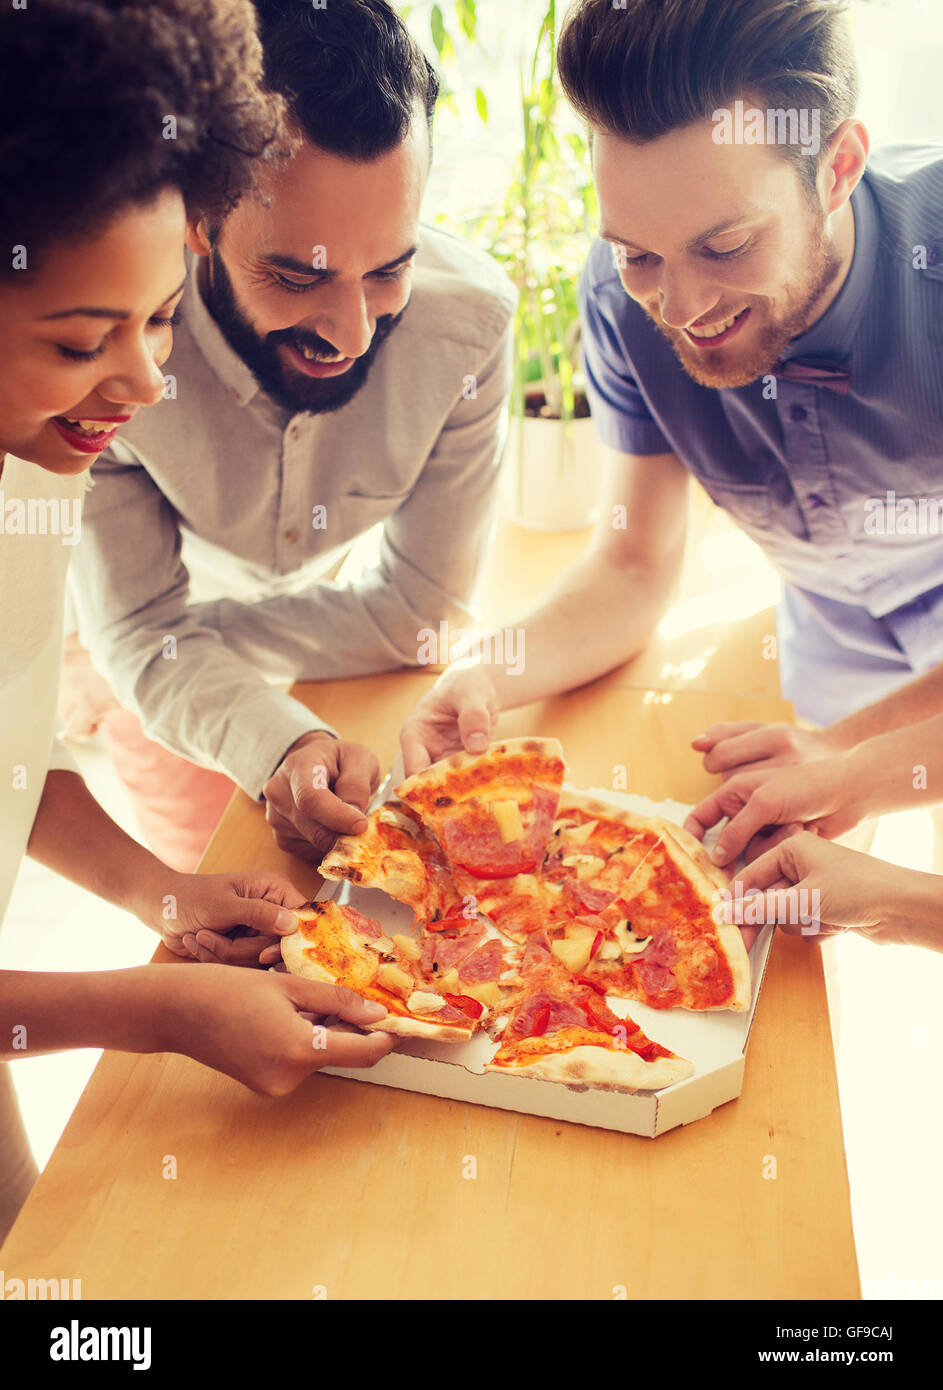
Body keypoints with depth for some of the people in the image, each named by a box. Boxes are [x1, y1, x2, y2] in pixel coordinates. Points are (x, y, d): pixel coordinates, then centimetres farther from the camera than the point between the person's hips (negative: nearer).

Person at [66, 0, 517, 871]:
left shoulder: (471, 317, -33)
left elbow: (424, 614, -23)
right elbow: (138, 632, -29)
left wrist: (181, 635, -23)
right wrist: (277, 745, -50)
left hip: (355, 656, 1)